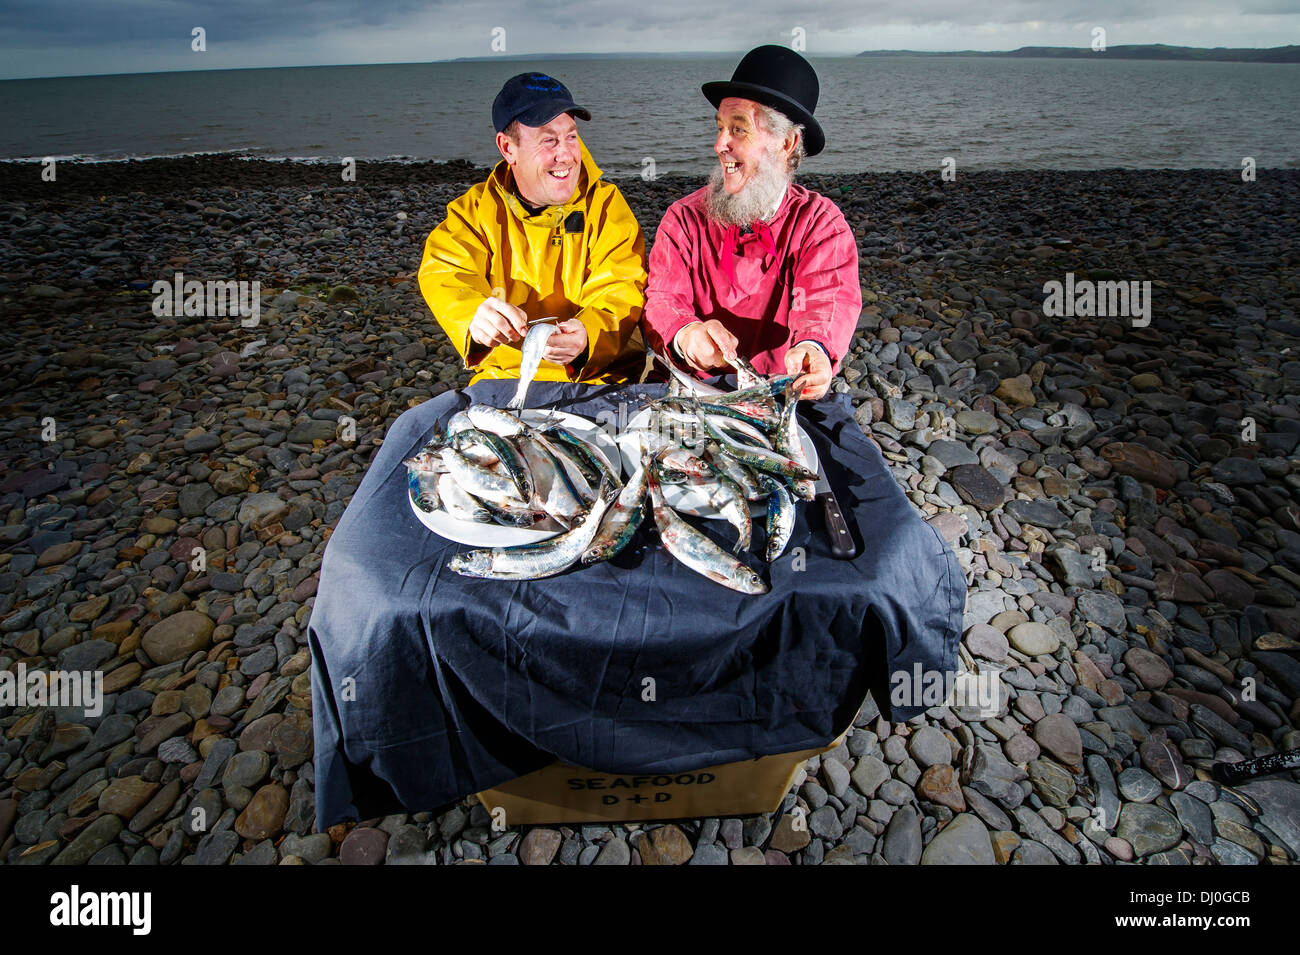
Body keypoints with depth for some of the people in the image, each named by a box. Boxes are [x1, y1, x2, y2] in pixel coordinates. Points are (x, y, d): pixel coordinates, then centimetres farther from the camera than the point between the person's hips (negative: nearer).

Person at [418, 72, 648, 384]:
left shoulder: (607, 204, 3)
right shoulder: (476, 208, 6)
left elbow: (620, 290, -8)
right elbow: (444, 273, -8)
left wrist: (587, 335, -32)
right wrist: (475, 314, -33)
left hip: (599, 376, -1)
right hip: (503, 376, 1)